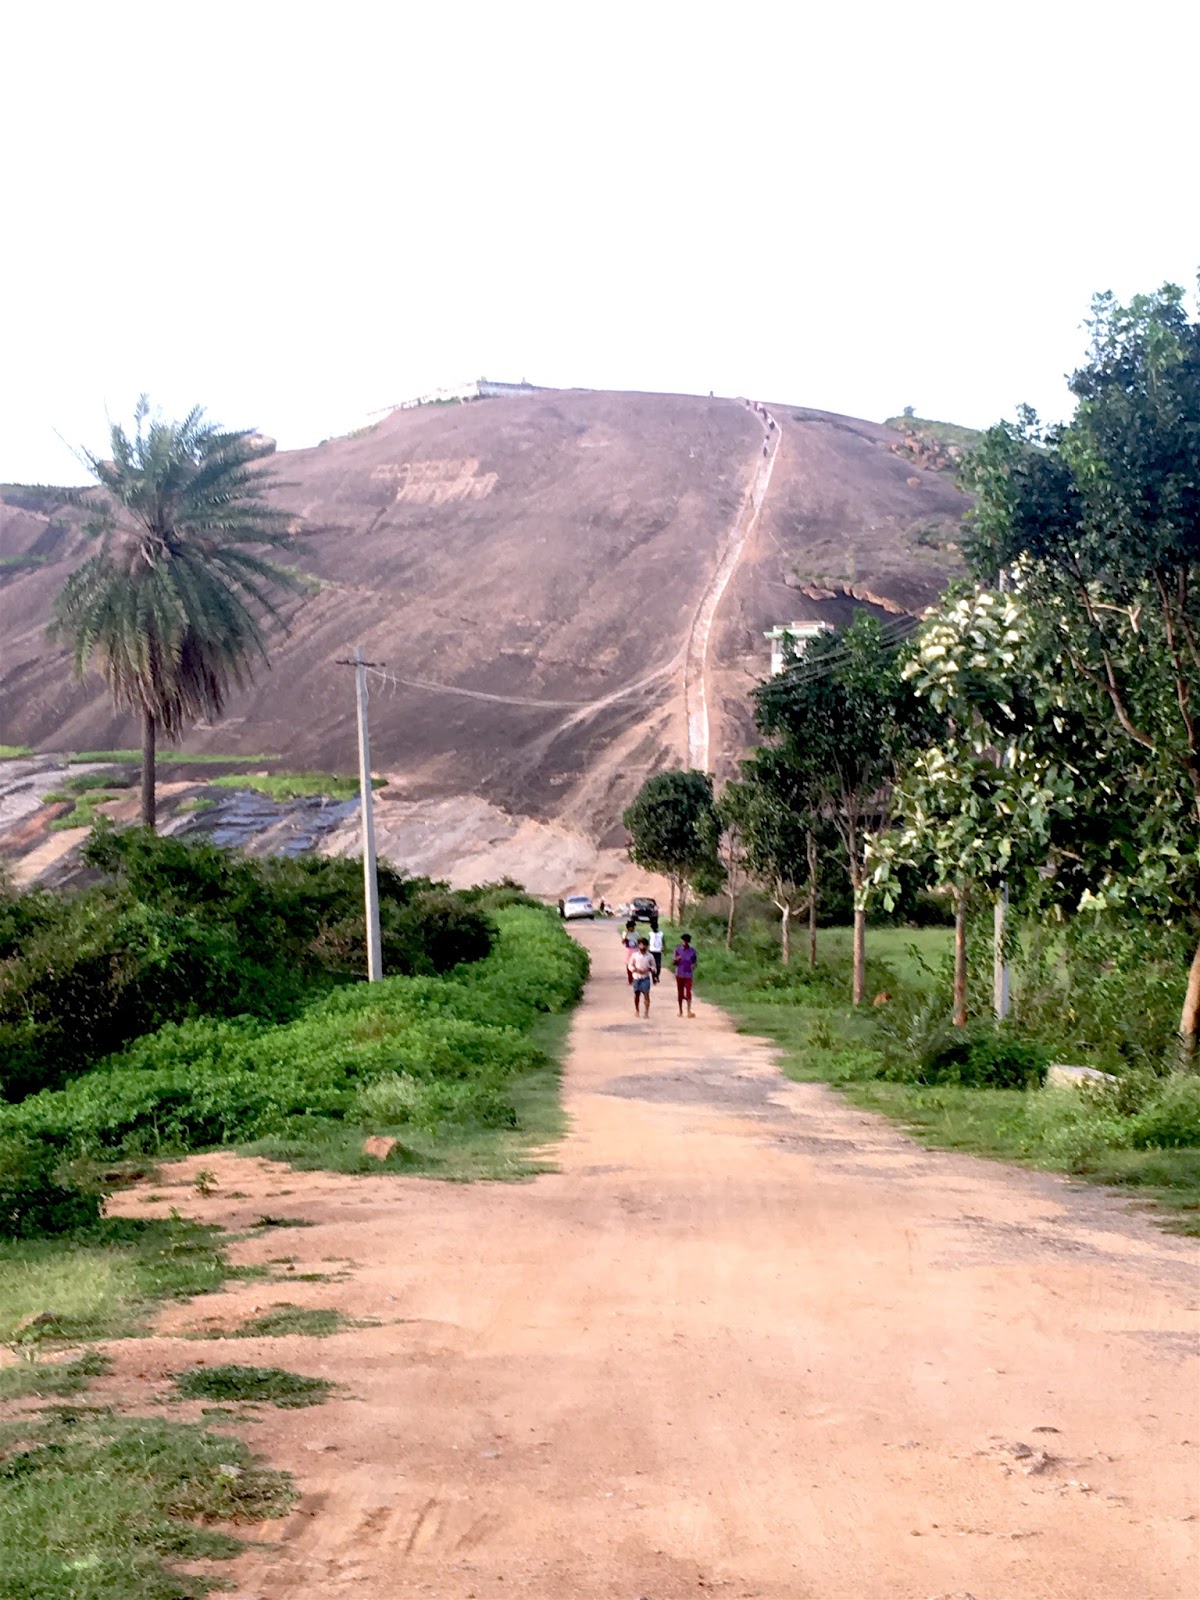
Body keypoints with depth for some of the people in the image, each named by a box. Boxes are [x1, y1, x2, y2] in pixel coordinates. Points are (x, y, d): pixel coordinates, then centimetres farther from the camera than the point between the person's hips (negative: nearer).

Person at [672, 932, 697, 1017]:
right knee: (680, 993, 7)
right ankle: (680, 1011, 17)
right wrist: (676, 960, -21)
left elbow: (694, 962, 8)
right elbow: (673, 963, 2)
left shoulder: (692, 951, 0)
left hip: (688, 974, -1)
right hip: (679, 974, 1)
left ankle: (689, 1011, -11)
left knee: (688, 992, -9)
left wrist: (694, 966, -15)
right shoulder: (678, 949, 0)